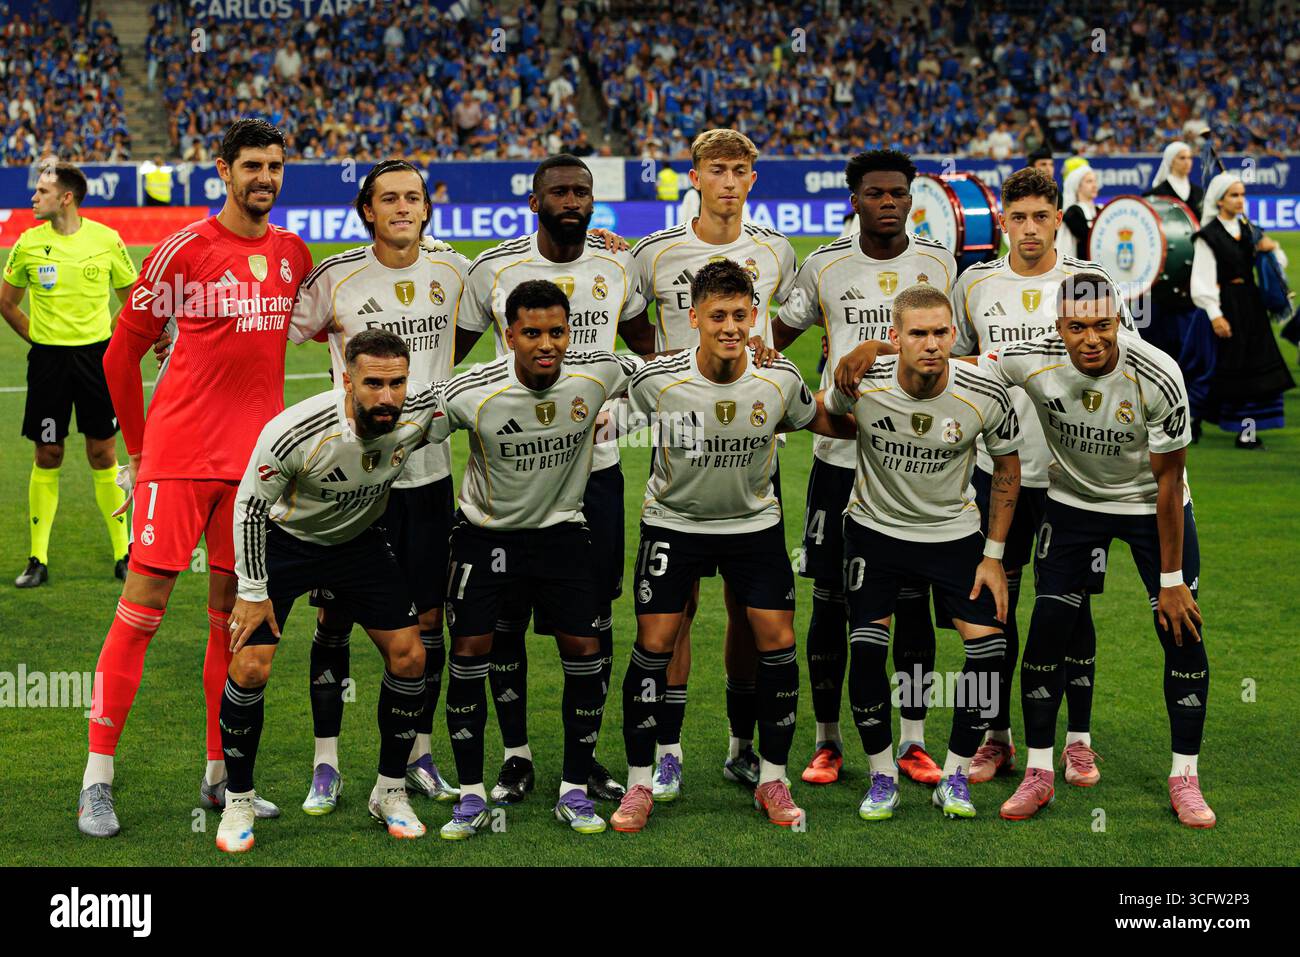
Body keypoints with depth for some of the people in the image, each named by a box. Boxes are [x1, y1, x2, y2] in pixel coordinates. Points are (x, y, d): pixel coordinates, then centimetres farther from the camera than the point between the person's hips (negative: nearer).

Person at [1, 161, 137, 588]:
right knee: (47, 458, 3)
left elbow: (132, 297, 10)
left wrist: (110, 339, 3)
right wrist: (36, 335, 6)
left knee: (103, 455, 3)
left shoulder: (107, 240, -3)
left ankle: (123, 553, 12)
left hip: (96, 356, -1)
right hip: (48, 358, 1)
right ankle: (38, 560, 9)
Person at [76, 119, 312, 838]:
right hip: (179, 456, -5)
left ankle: (219, 777, 19)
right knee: (141, 609, -5)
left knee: (233, 615, 9)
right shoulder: (183, 251, -5)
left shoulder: (292, 254, 10)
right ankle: (97, 780, 1)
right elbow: (121, 356, 1)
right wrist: (139, 447, 5)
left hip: (254, 458, 5)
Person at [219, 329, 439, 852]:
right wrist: (253, 592, -14)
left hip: (361, 540, 4)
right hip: (282, 540, -4)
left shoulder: (420, 414, -25)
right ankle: (238, 802, 7)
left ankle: (390, 791, 16)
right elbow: (250, 505, -19)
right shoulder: (296, 432, -35)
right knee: (249, 668, -14)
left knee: (409, 656, -4)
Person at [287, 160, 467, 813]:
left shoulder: (454, 271, 4)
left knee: (428, 618, 6)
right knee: (333, 621, 1)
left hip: (429, 470, 3)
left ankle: (418, 755, 21)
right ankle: (326, 765, 13)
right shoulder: (336, 278, -7)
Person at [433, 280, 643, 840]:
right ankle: (471, 797, 8)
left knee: (585, 652, -4)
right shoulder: (470, 394, -23)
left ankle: (575, 792, 12)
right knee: (468, 654, -6)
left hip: (561, 529, 2)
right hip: (484, 533, -2)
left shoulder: (598, 374, -17)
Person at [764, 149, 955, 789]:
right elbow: (777, 336, 13)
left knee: (913, 600, 4)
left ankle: (913, 742, 13)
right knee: (831, 602, 2)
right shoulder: (825, 266, 3)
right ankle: (827, 741, 13)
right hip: (840, 453, 0)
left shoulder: (939, 264, 4)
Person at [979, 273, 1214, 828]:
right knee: (1047, 632, -4)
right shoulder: (1031, 361, -24)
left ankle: (1184, 778, 8)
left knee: (1183, 634, -6)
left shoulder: (1158, 378, -29)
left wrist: (1171, 578, -15)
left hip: (1151, 505, -2)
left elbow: (1168, 480, -19)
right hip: (1073, 502, 2)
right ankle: (1038, 773, 10)